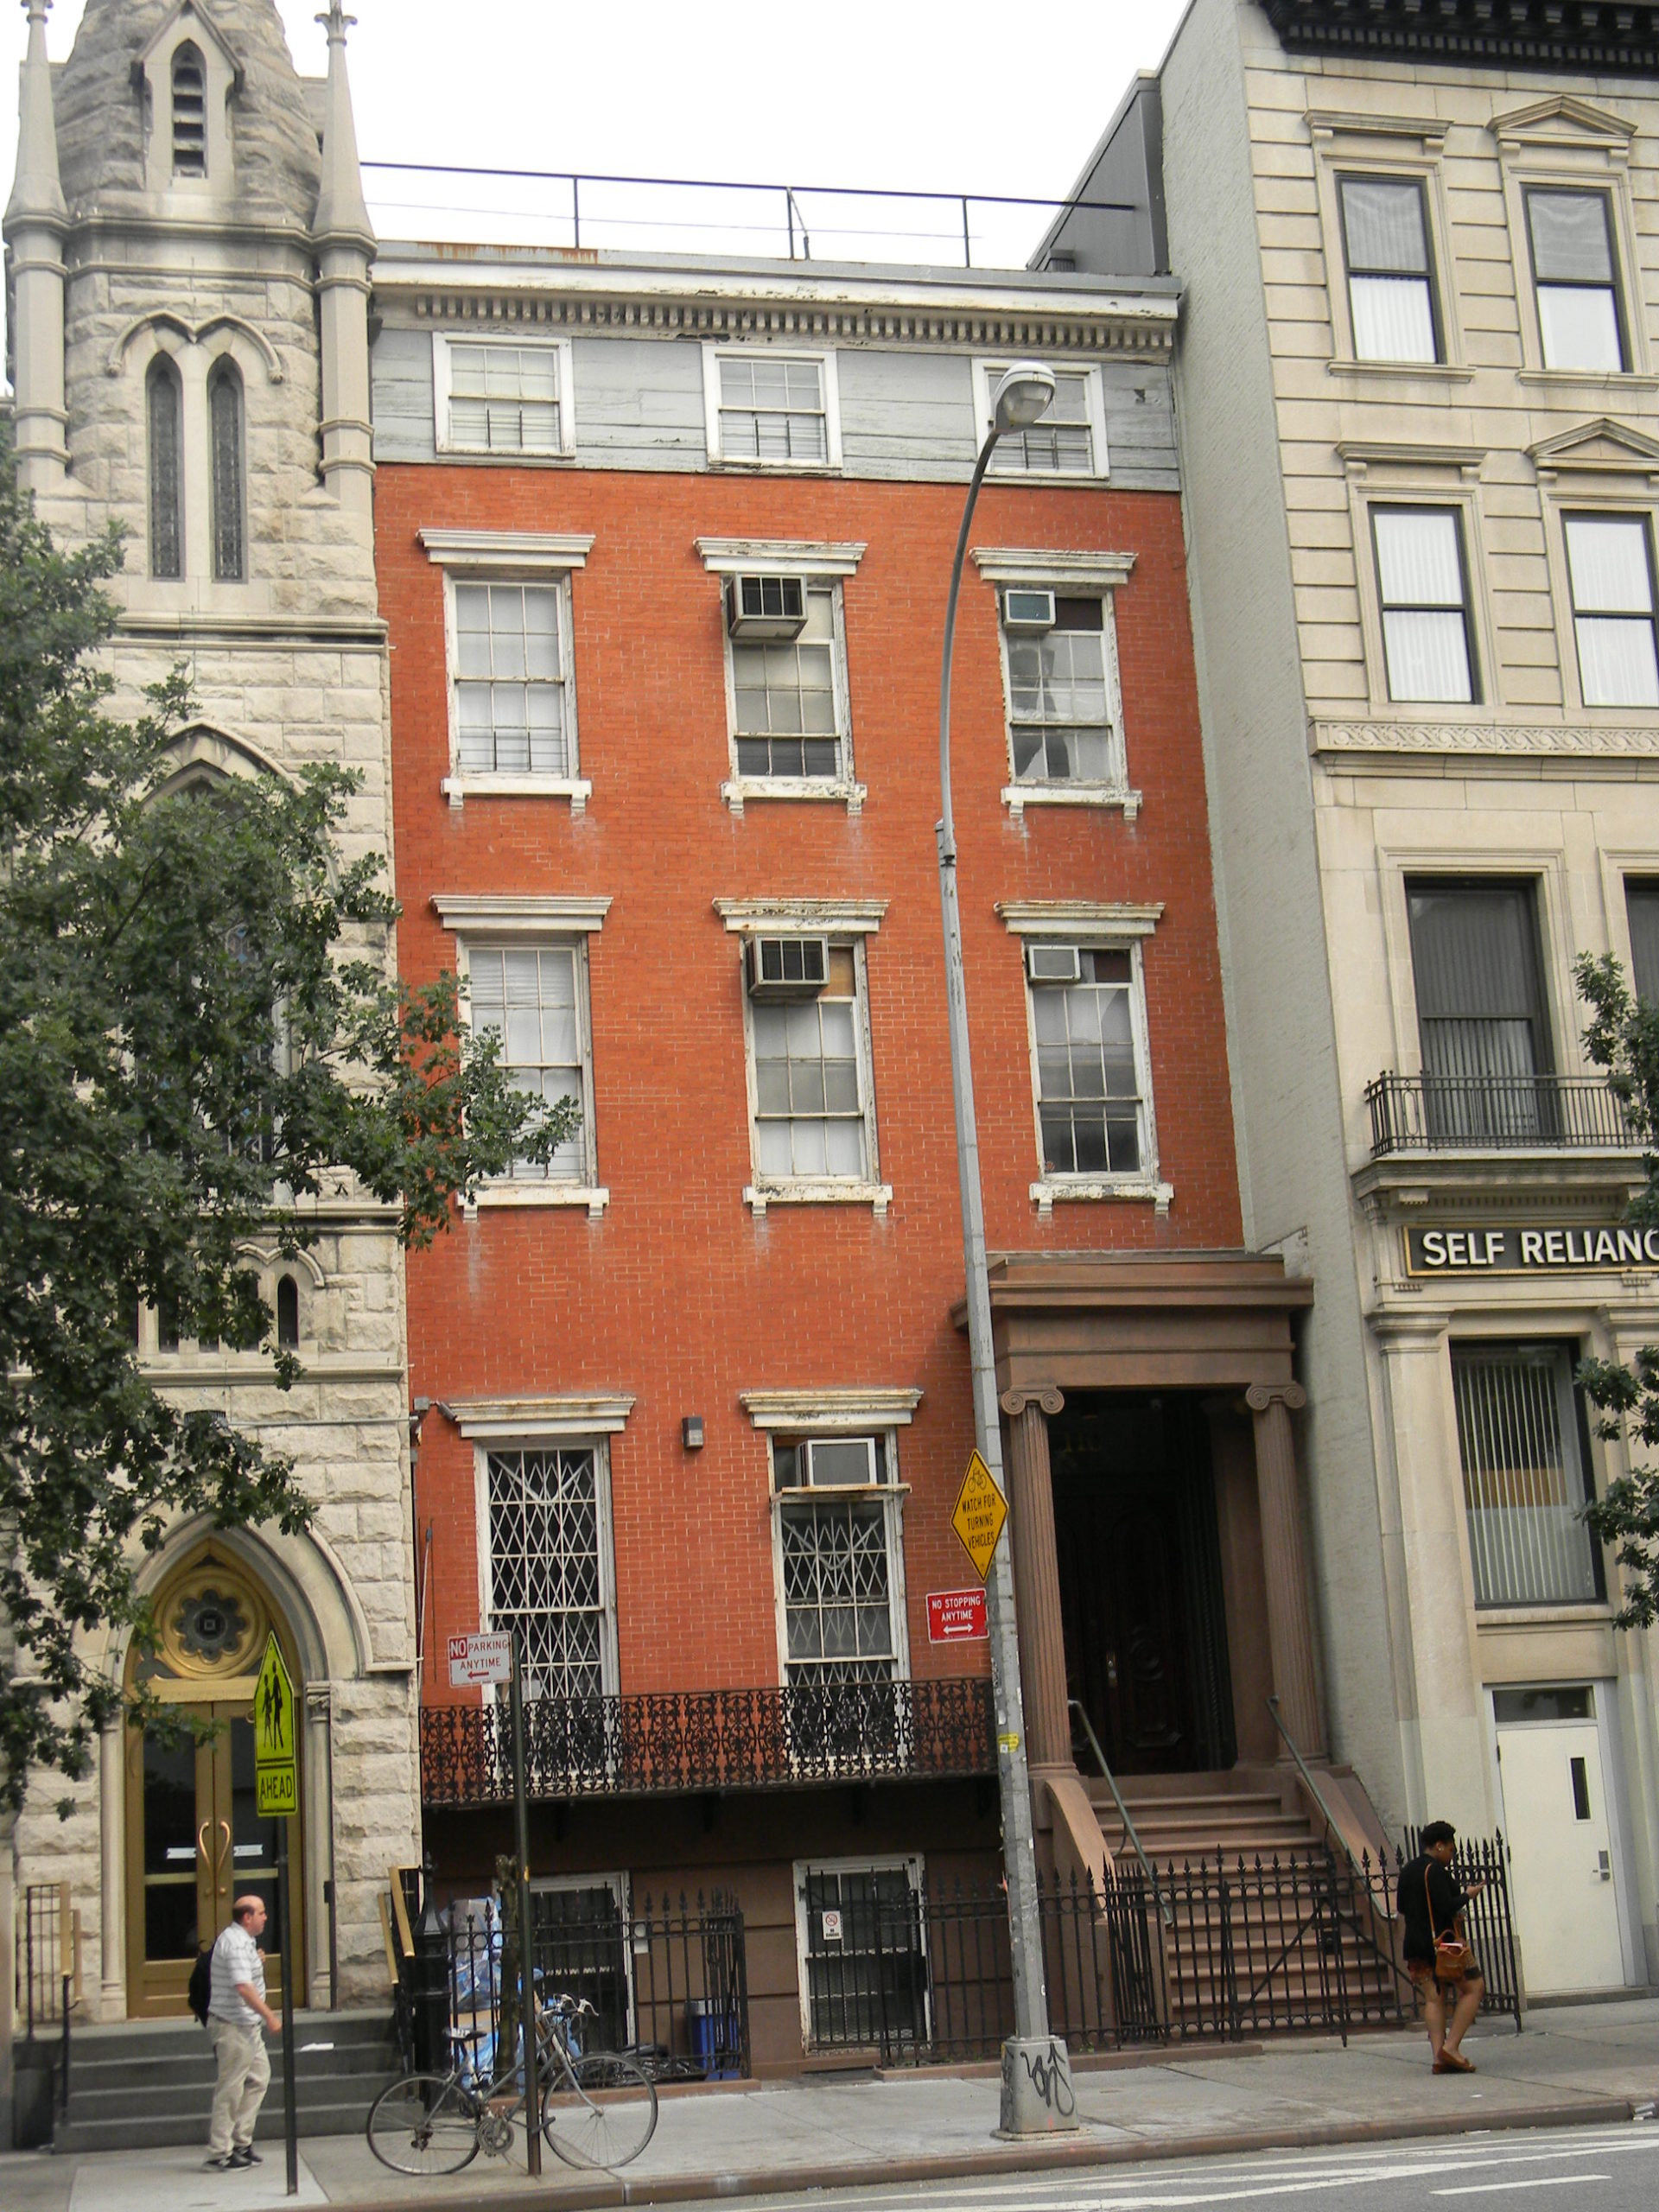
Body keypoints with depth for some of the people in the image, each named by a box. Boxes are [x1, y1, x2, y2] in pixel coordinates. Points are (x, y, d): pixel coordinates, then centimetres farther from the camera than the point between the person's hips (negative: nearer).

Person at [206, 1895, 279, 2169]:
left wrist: (256, 1962, 9)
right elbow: (243, 1987, -28)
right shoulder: (236, 1943, -19)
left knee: (259, 2077, 14)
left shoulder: (240, 1939, 15)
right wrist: (270, 2016, -26)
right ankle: (220, 2152, 1)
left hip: (246, 2025, 11)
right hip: (233, 2026, -11)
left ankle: (241, 2140, 20)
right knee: (231, 2088, -4)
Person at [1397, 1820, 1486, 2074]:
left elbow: (1401, 1908, 18)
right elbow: (1447, 1907, -20)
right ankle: (1451, 2046, -8)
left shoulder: (1407, 1872, 12)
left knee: (1433, 1998, 7)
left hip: (1416, 1945, 8)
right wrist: (1468, 1895, -5)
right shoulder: (1436, 1871, -14)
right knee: (1472, 1988, 2)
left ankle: (1439, 2055, -2)